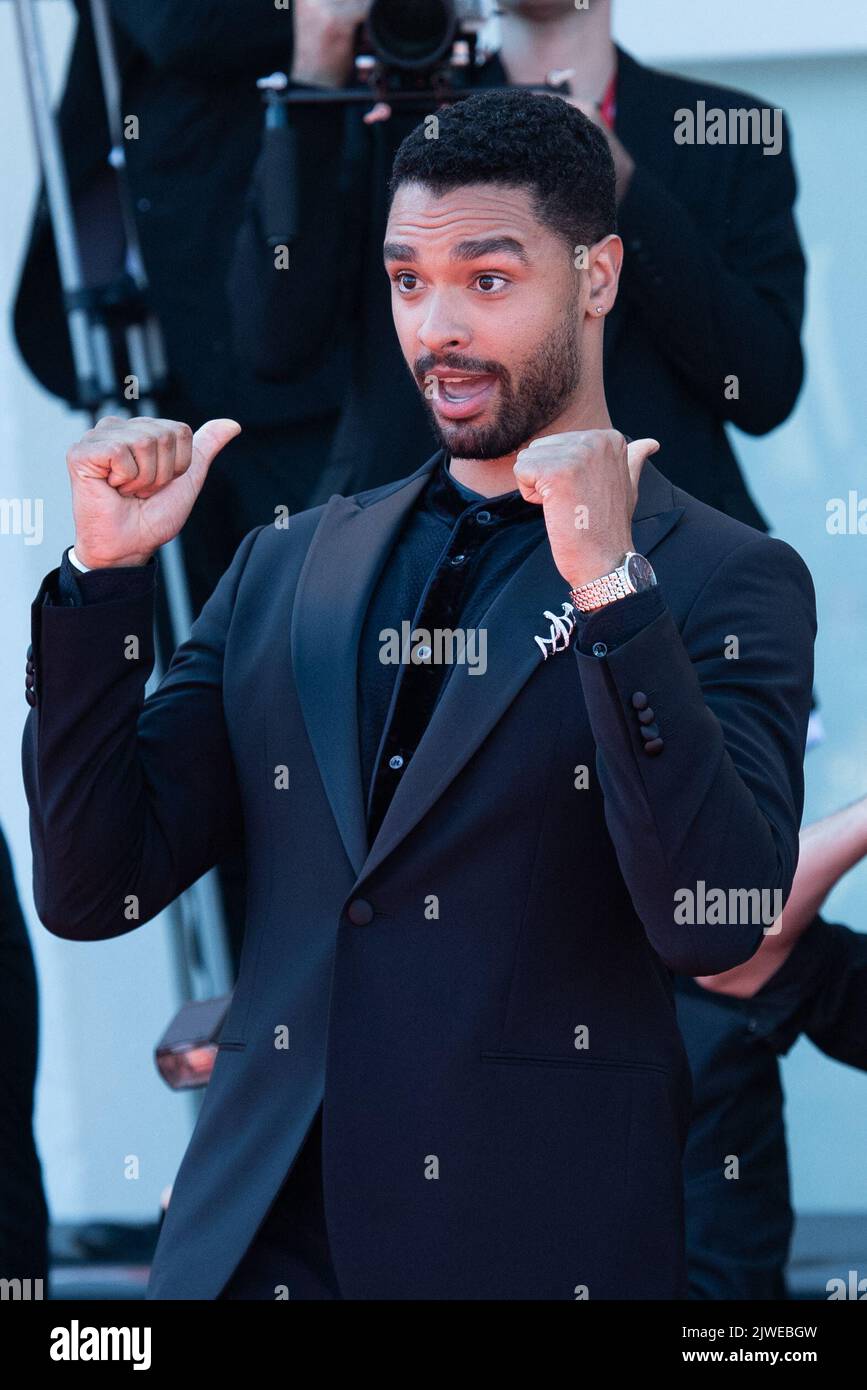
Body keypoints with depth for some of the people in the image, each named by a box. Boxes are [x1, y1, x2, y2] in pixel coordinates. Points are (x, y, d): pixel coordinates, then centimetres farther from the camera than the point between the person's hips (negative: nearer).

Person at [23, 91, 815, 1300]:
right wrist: (108, 570, -2)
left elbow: (718, 927, -15)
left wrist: (609, 588, -21)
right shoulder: (285, 571, 13)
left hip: (537, 1243, -4)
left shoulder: (724, 582, -1)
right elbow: (95, 892, 8)